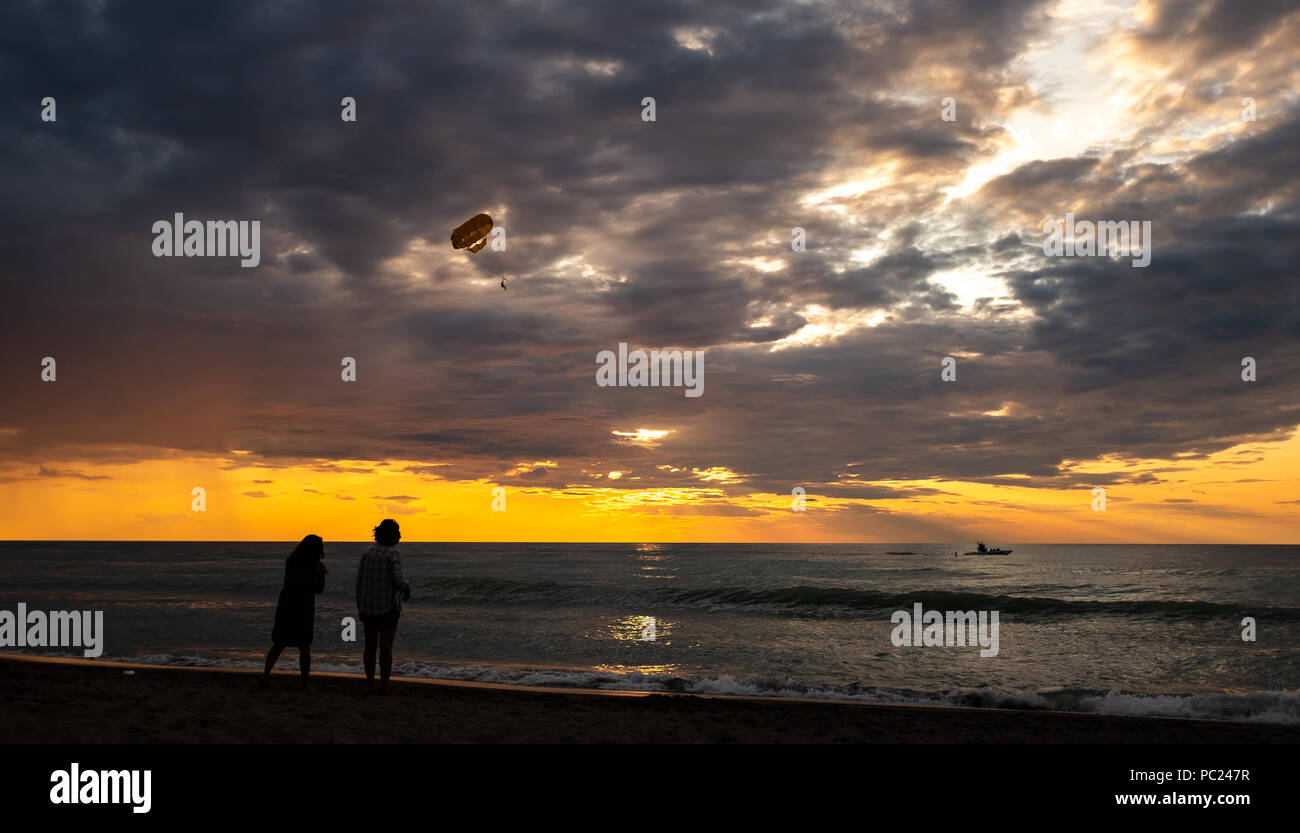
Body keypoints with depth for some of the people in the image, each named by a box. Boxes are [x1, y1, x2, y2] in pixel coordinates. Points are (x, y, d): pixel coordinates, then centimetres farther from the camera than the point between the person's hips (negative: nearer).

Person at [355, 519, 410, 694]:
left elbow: (360, 580, 1)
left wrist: (360, 607, 9)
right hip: (388, 606, -4)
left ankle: (369, 685, 14)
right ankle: (384, 686, -1)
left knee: (370, 646, 14)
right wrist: (406, 587, 3)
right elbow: (397, 579, -21)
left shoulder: (367, 552, 2)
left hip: (368, 605, 4)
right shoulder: (394, 553, -11)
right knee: (386, 647, 2)